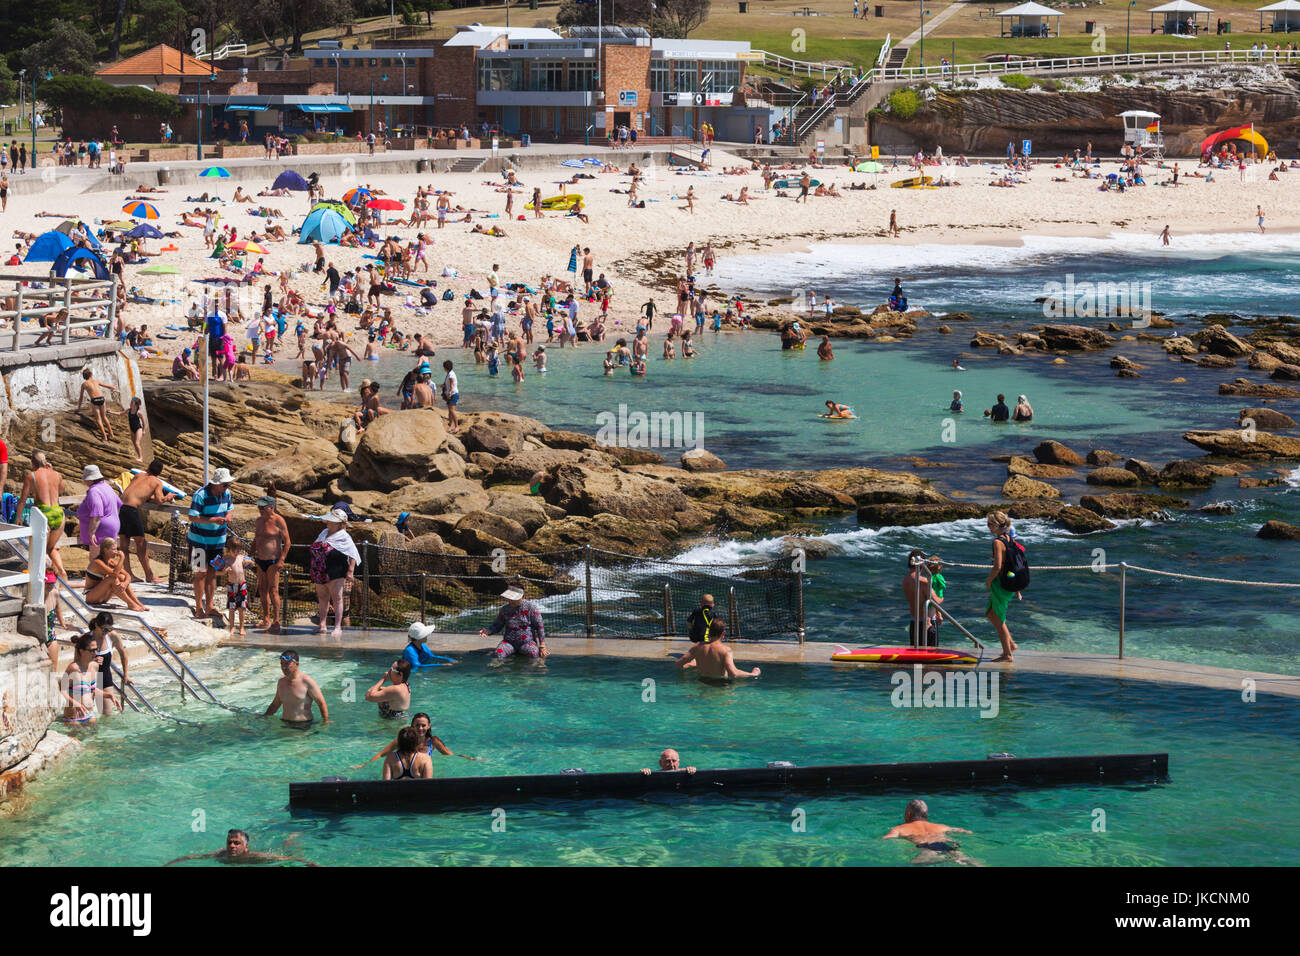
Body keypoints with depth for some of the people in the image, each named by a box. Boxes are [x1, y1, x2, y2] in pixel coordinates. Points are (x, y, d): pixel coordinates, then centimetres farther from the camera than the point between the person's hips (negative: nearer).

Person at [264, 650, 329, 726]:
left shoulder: (307, 682, -9)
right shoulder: (281, 682, 12)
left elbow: (322, 704, -6)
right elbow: (275, 704, 27)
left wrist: (326, 722, -11)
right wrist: (265, 716, 21)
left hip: (303, 725, -6)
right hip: (284, 723, 6)